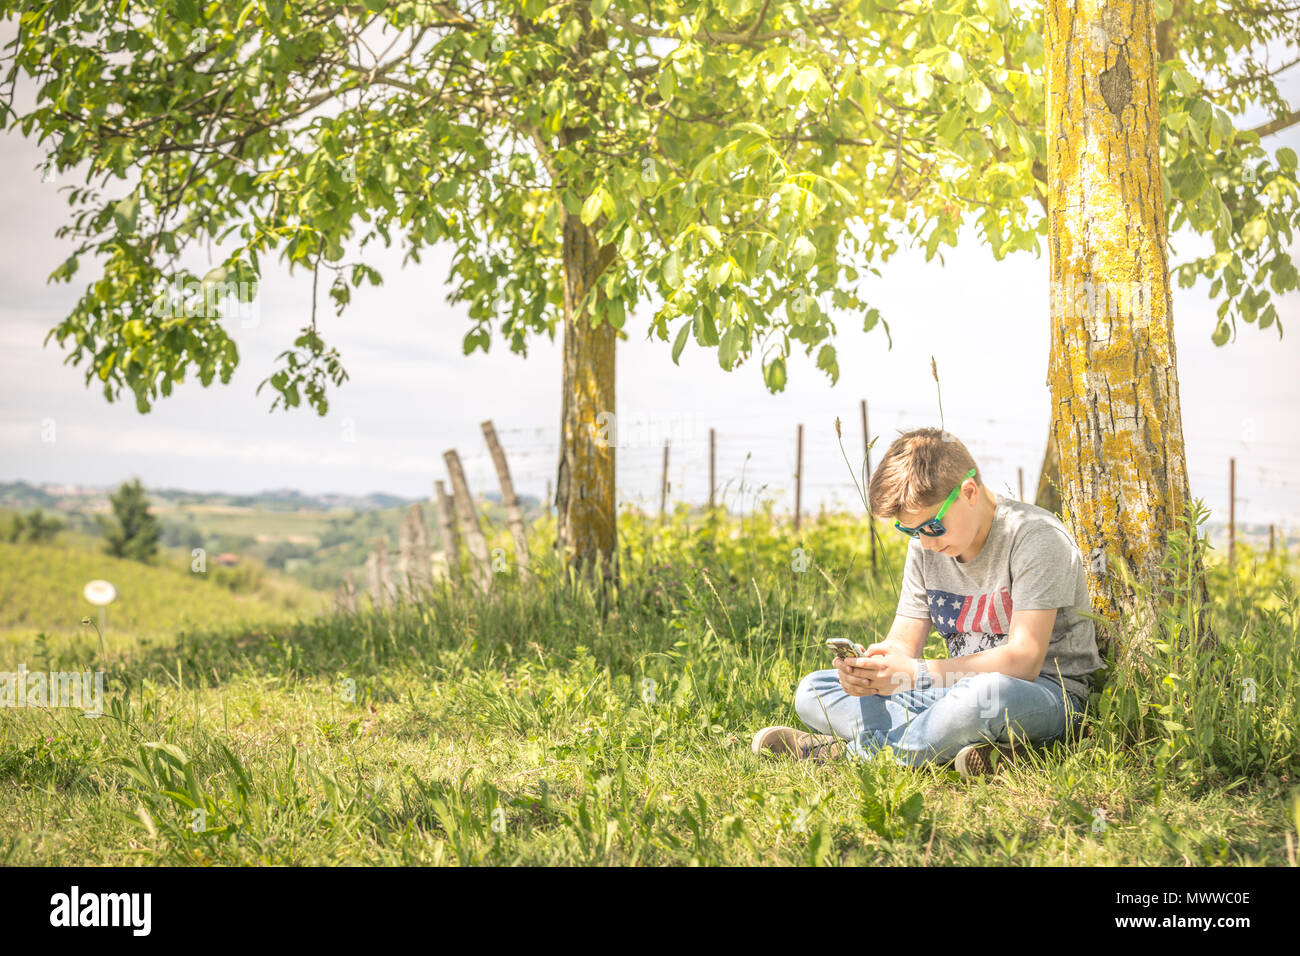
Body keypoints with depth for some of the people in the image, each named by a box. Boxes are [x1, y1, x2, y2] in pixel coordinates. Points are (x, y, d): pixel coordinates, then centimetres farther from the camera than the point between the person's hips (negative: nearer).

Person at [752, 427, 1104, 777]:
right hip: (958, 687, 7)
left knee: (989, 693, -44)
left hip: (1045, 690, -6)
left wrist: (914, 673, -30)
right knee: (812, 691, -4)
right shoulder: (926, 546, 4)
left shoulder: (1036, 537, -17)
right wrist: (867, 669, -20)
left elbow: (1024, 660, -24)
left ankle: (852, 751, -21)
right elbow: (902, 643, 6)